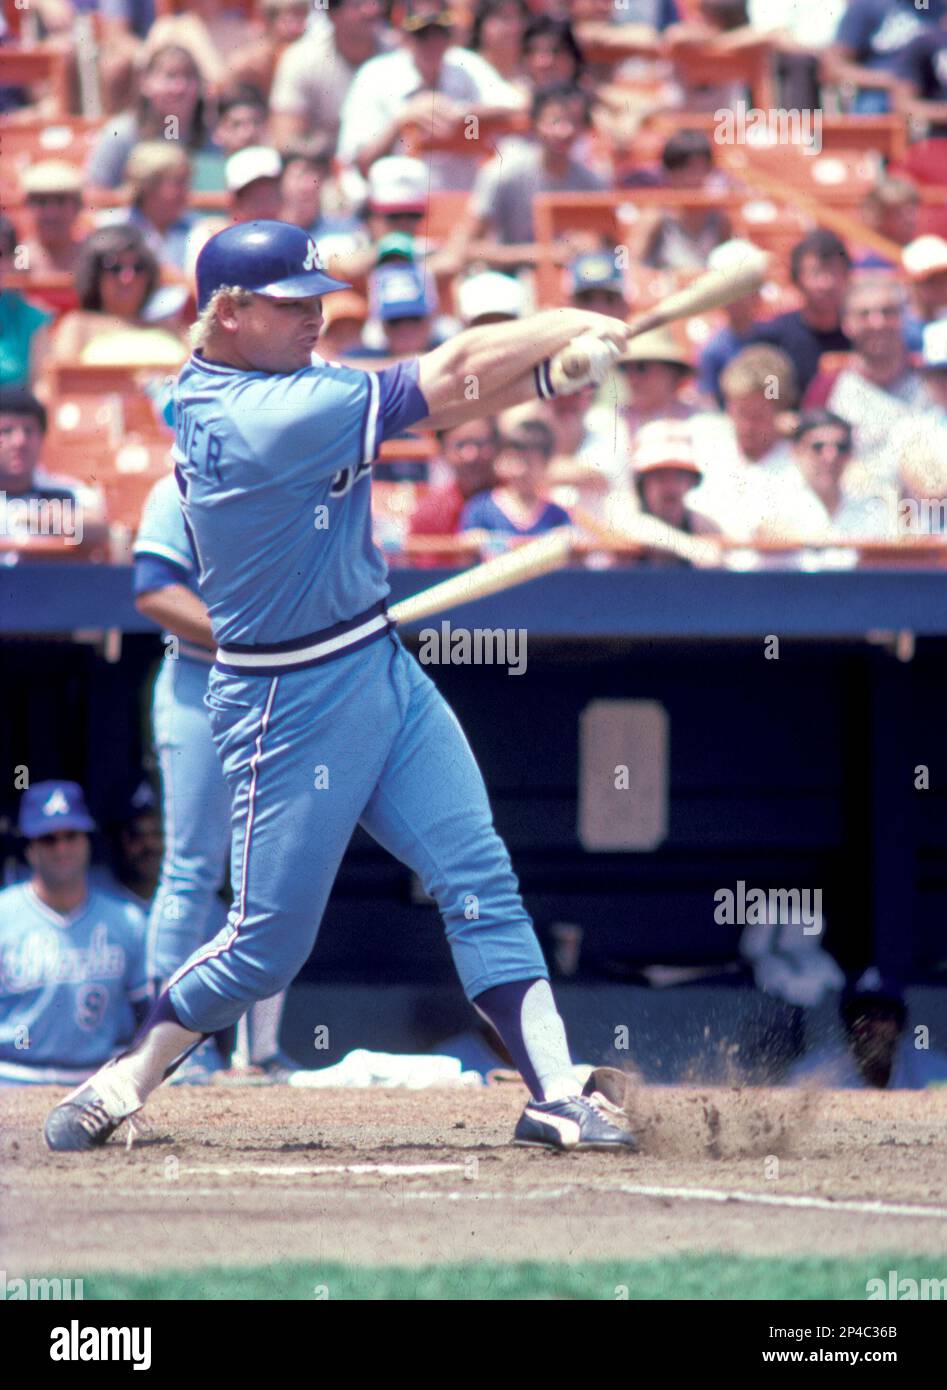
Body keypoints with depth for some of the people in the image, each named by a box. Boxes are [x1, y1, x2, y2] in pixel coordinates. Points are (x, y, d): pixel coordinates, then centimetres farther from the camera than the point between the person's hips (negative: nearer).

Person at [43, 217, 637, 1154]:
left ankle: (555, 1094, -3)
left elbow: (427, 402, 4)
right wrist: (574, 328, -9)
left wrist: (548, 370, -11)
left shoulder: (242, 383, 4)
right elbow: (449, 378, -21)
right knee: (269, 942, -1)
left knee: (480, 882, 0)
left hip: (381, 667, 9)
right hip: (291, 704, -9)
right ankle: (122, 1084, 18)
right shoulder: (265, 418, -25)